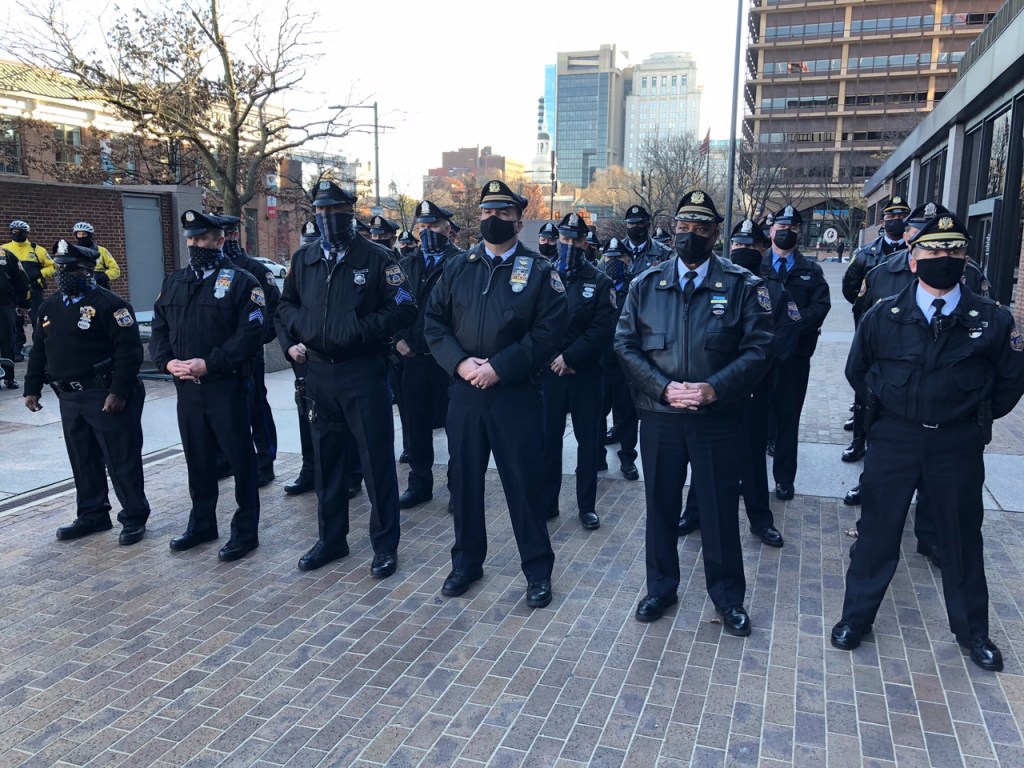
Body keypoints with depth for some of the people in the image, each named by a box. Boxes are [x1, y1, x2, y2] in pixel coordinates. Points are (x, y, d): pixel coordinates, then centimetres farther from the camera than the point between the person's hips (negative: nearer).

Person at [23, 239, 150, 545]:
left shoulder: (108, 304, -11)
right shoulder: (50, 307, 13)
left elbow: (129, 350, -18)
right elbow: (38, 350, 20)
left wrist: (119, 391, -22)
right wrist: (32, 388, 15)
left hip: (106, 396, -8)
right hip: (68, 397, 8)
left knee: (121, 461, -1)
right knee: (83, 461, 16)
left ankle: (134, 517, 10)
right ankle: (92, 515, 29)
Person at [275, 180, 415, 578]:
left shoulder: (376, 257, -4)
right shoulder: (303, 259, 10)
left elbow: (403, 306, -8)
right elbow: (286, 305, 20)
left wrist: (362, 330, -17)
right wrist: (290, 341, 4)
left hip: (363, 371, -5)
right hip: (318, 372, 5)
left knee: (376, 459, 2)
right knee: (326, 458, 14)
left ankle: (385, 545, 14)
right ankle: (330, 538, 29)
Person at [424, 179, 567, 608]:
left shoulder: (539, 271, -1)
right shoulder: (457, 268, 10)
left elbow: (549, 331, -10)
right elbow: (434, 323, 6)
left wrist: (498, 367, -17)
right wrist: (460, 363, -12)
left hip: (516, 395, -3)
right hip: (464, 392, 4)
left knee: (523, 482, 3)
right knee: (464, 479, 12)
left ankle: (538, 570, 19)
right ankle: (466, 561, 30)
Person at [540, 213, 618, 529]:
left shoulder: (599, 281, 2)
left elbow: (604, 328, -7)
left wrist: (570, 357, -14)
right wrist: (553, 359, -10)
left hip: (586, 372, 0)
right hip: (549, 370, 1)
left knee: (588, 440, 7)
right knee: (548, 438, 7)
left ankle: (587, 506, 19)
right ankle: (546, 502, 20)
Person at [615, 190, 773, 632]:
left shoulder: (743, 286, -1)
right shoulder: (645, 285, 5)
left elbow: (758, 349, -6)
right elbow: (625, 345, 0)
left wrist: (714, 389, -19)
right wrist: (663, 387, -14)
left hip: (719, 419, -2)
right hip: (659, 418, 2)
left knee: (720, 509, 8)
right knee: (660, 505, 14)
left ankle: (728, 596, 28)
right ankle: (660, 588, 33)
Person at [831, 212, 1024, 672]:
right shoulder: (883, 316, -4)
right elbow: (857, 371, 10)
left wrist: (977, 418, 6)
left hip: (959, 446, 1)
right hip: (894, 440, 0)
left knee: (962, 539, 15)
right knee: (877, 531, 9)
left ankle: (972, 631, 33)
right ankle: (856, 617, 25)